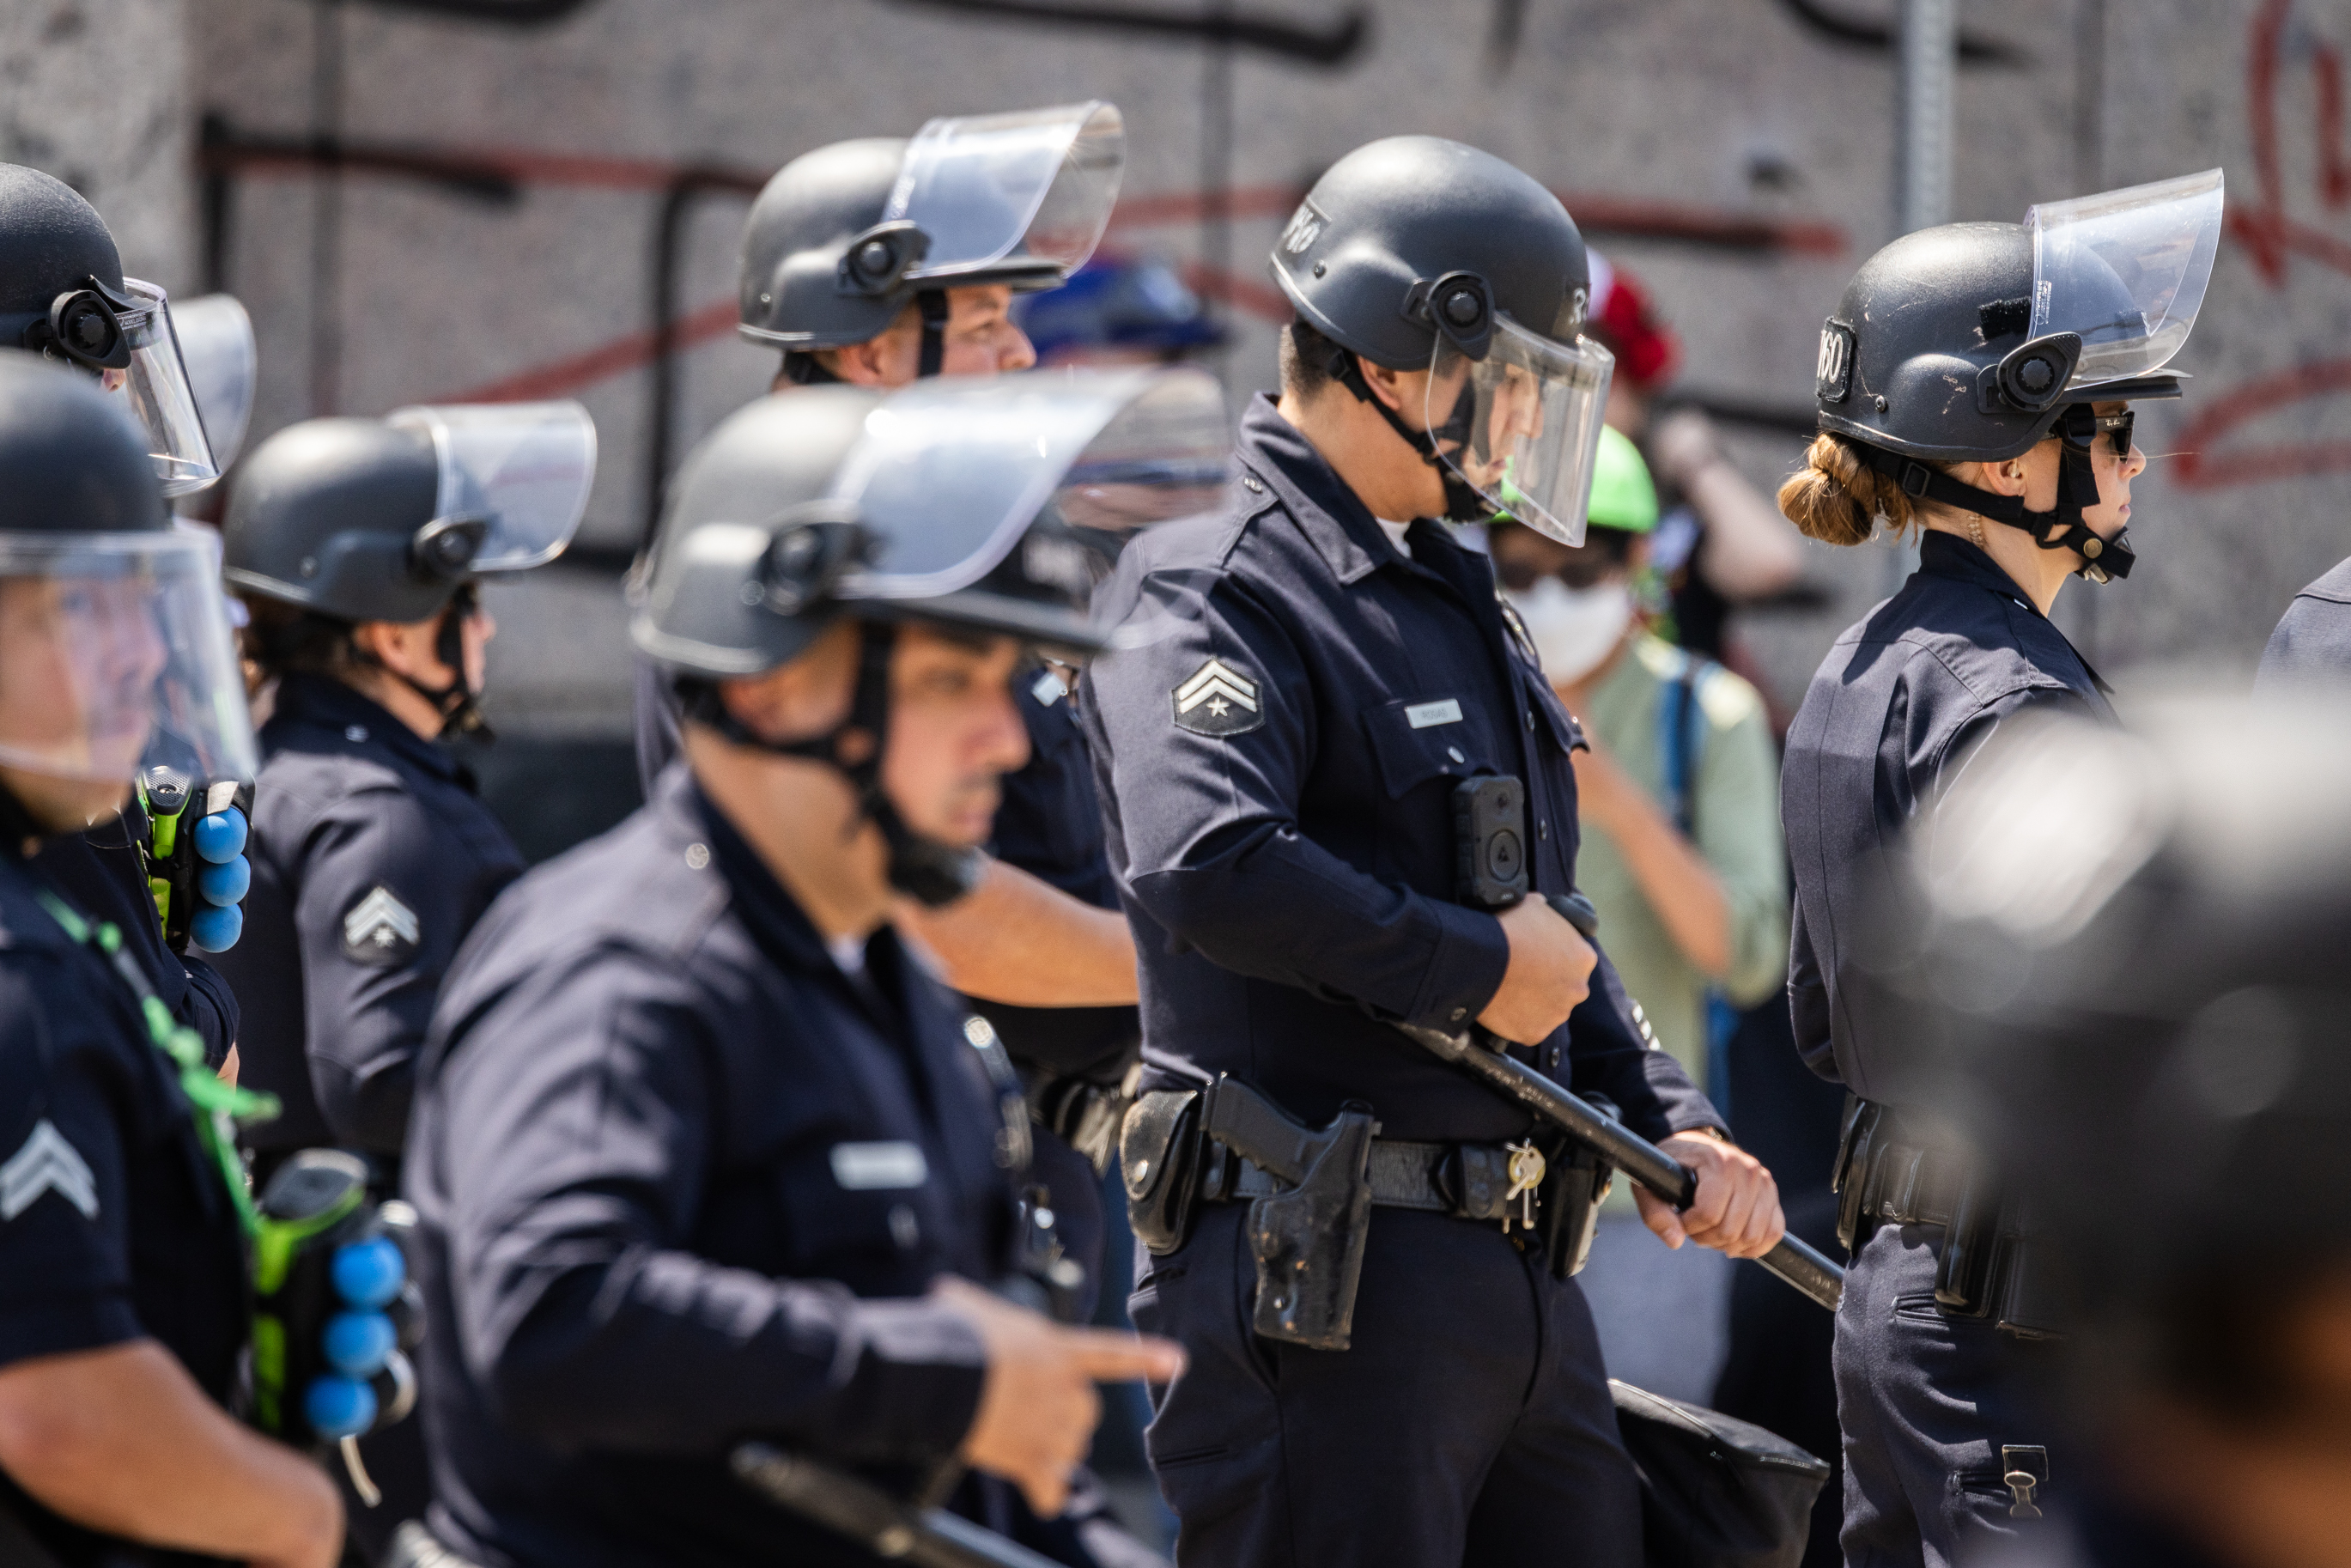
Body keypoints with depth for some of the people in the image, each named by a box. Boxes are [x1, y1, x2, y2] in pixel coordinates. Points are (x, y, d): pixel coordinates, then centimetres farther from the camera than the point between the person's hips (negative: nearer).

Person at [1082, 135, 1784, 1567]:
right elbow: (1206, 866, -30)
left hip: (1522, 1279, 9)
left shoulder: (1460, 601, 20)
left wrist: (1667, 1123, 13)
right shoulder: (1215, 593, -11)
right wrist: (1477, 966, -18)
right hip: (1324, 1286, -9)